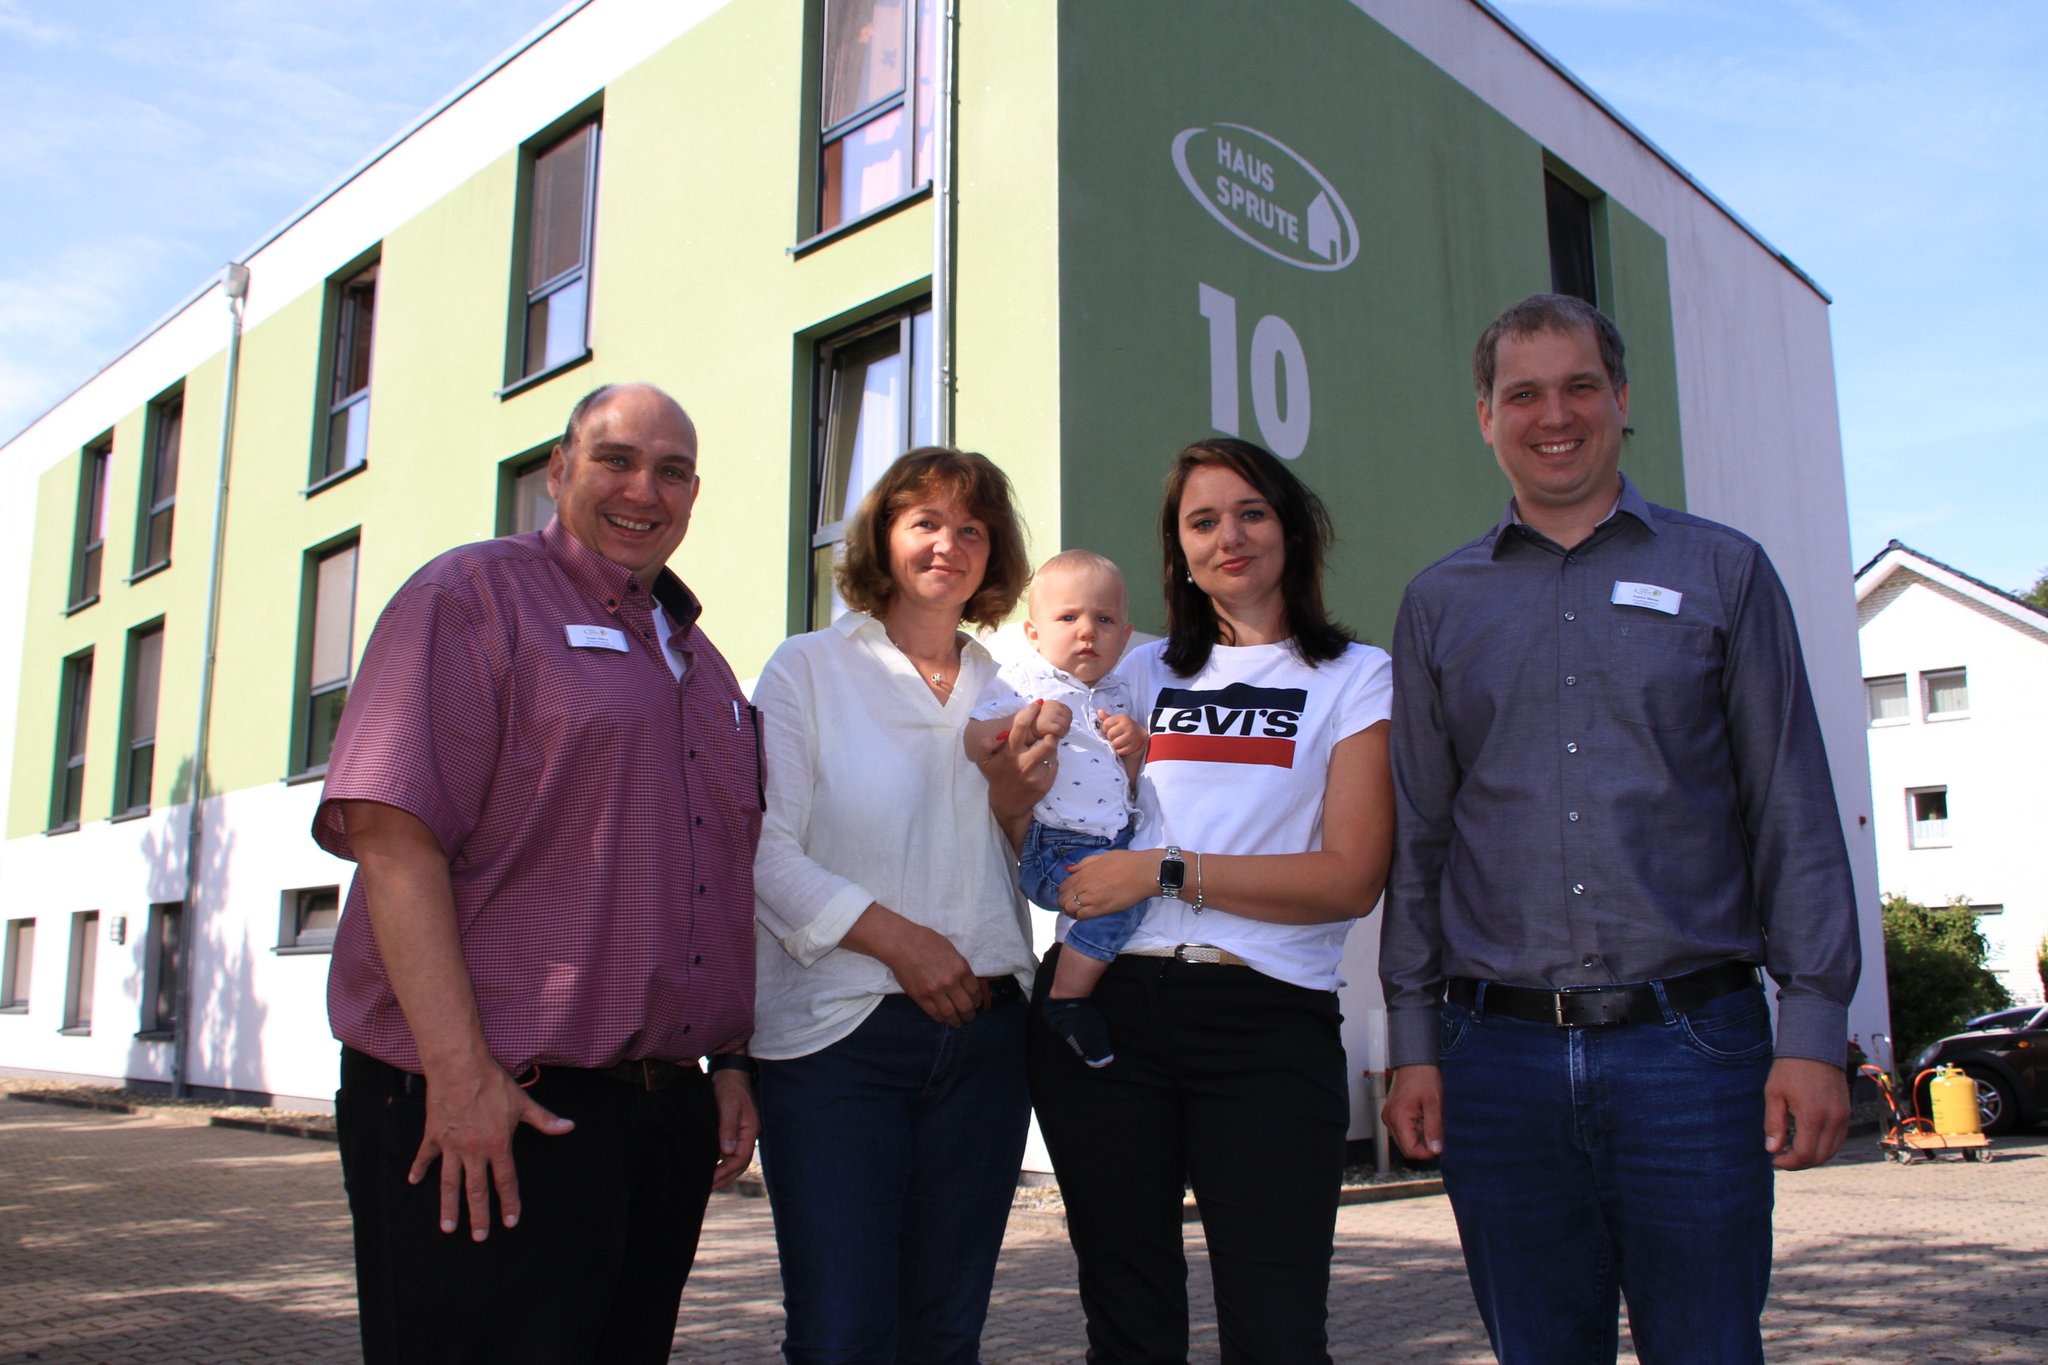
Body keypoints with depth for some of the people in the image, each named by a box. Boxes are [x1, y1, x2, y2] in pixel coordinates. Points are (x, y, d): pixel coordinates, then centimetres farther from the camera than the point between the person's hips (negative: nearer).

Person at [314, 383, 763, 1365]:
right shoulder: (475, 597, -3)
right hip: (488, 1107, -7)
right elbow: (392, 830, -15)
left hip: (664, 1111, 7)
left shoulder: (699, 662, 19)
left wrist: (730, 1063, 14)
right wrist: (459, 1066, -21)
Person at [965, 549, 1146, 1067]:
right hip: (1052, 847, -7)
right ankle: (1066, 1000, -13)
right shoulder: (1020, 680, 0)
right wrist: (1026, 723, -27)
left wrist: (1135, 747, -1)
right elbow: (974, 742, -12)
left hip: (1115, 843, 7)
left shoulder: (1118, 695, 17)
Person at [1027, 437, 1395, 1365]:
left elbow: (1350, 878, -7)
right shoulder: (1141, 673, 15)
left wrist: (1168, 870, -12)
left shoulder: (1356, 679, 5)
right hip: (1102, 1001, 3)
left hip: (1265, 1019, -3)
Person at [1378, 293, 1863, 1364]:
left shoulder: (1723, 572, 7)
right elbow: (1417, 835, 10)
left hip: (1689, 1041, -1)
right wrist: (1414, 1039, 4)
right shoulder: (1439, 603, 11)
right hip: (1499, 1054, 2)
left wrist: (1814, 1031, -4)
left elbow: (1793, 815, 4)